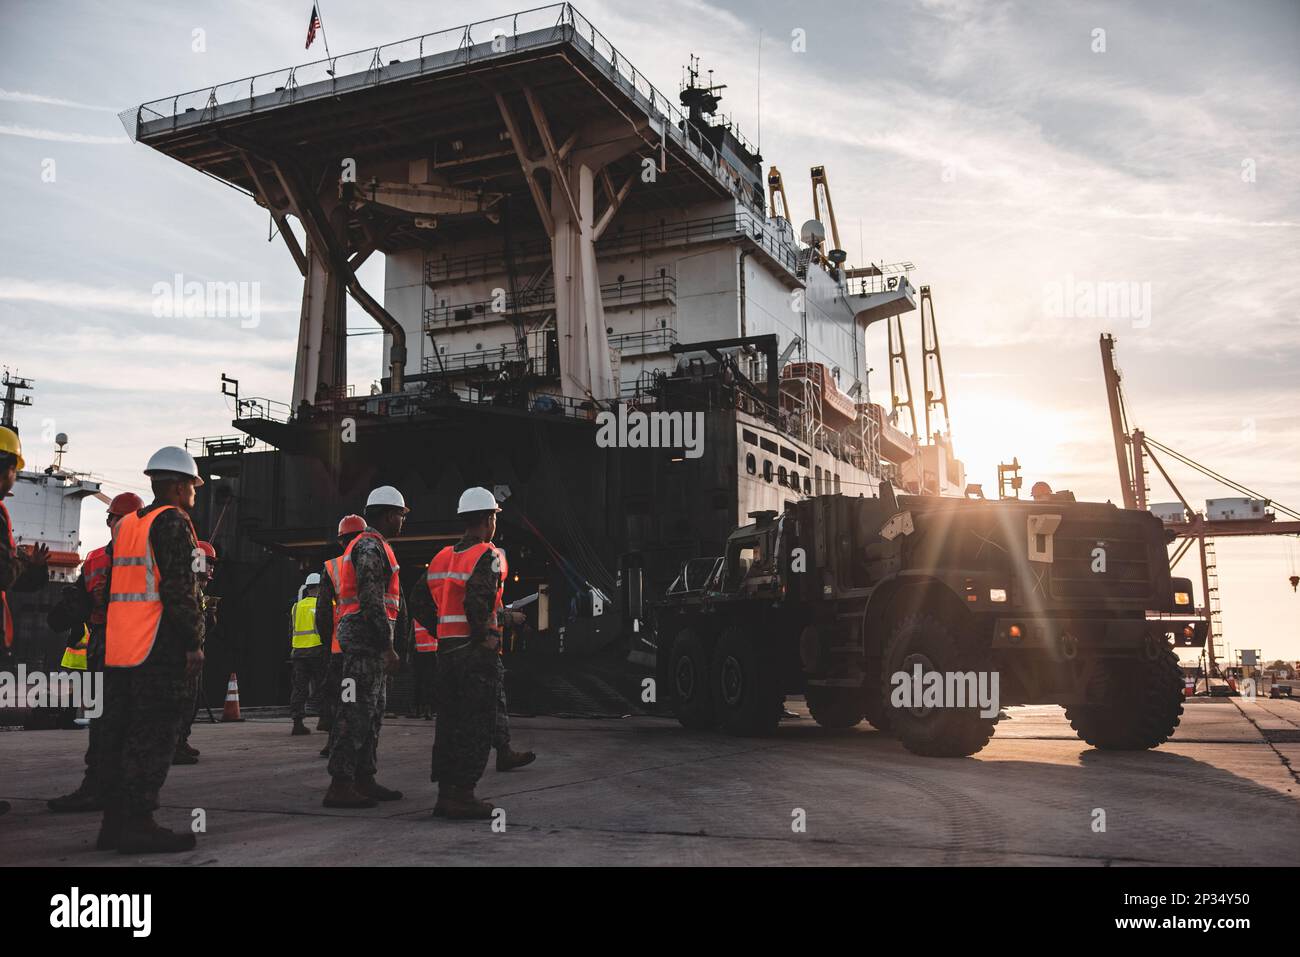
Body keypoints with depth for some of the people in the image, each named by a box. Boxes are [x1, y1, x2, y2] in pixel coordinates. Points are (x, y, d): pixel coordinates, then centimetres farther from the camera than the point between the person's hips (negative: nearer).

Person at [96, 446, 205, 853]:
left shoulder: (125, 525, 19)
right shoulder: (174, 522, -8)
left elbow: (113, 587, 22)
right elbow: (180, 589, -16)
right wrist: (194, 643, -14)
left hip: (117, 648, 9)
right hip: (157, 650, -9)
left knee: (119, 735, 12)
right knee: (153, 736, -5)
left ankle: (114, 821, 17)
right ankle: (138, 824, -5)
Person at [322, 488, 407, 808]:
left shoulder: (374, 546, 22)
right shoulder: (371, 546, -13)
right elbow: (371, 601, -21)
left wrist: (388, 643, 23)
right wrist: (388, 647, -21)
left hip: (369, 640, 11)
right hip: (366, 637, -11)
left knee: (372, 710, 14)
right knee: (357, 710, -11)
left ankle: (364, 779, 21)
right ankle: (340, 786, -10)